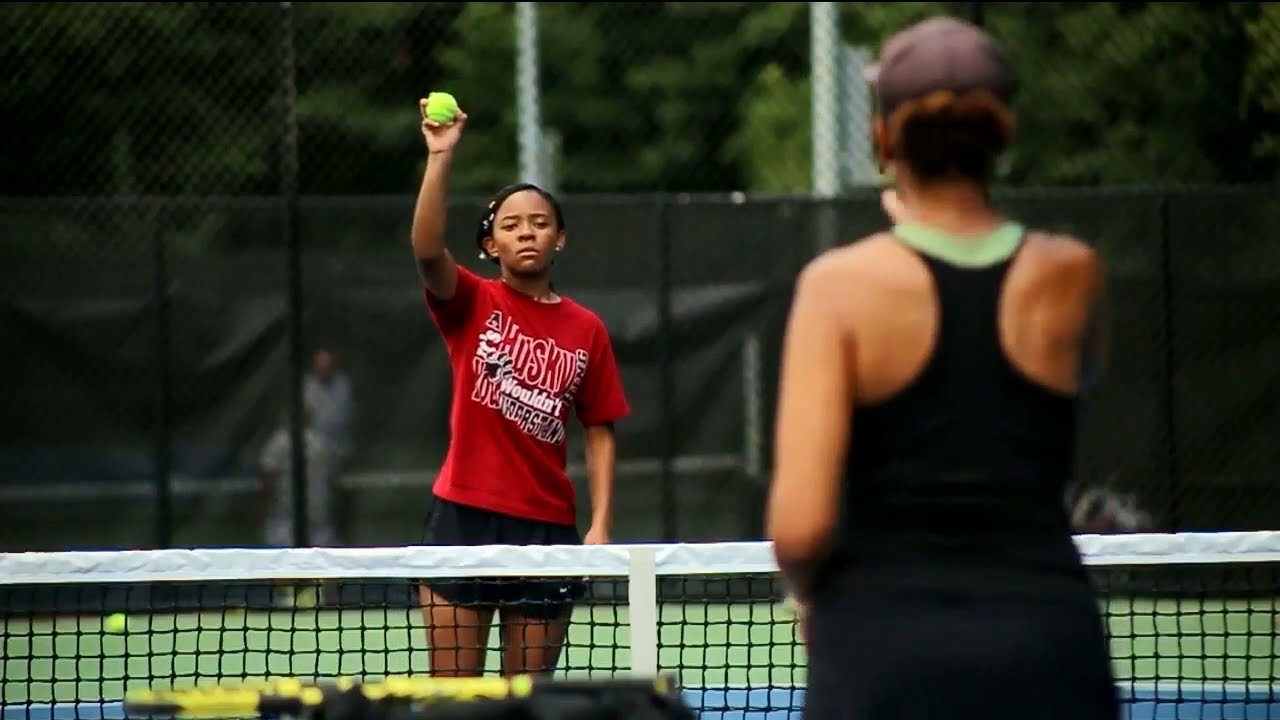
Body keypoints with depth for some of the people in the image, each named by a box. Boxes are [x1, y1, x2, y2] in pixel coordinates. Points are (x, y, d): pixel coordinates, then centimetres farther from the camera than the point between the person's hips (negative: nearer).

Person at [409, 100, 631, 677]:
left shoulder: (586, 330, 6)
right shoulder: (472, 305, 1)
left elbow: (599, 433, 8)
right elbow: (427, 250, -20)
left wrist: (600, 525, -2)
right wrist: (440, 158, -29)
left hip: (547, 528, 2)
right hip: (463, 517, -2)